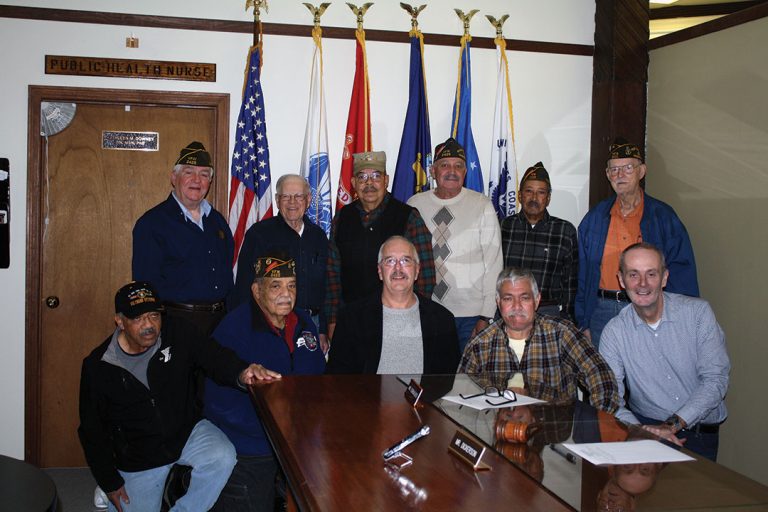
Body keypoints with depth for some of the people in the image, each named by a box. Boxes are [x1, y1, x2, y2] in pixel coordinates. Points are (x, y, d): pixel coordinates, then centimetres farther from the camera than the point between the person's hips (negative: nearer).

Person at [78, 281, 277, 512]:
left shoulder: (178, 334, -13)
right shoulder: (97, 366, -14)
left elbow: (216, 357, -25)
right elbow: (91, 429, -5)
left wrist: (242, 373, -49)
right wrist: (110, 483, -2)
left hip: (186, 432, 1)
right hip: (138, 458, 0)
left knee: (223, 457, -27)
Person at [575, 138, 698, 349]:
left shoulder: (663, 216, 1)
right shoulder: (595, 218, 9)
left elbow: (682, 275, -2)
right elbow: (583, 275, 11)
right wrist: (583, 323, 7)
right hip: (602, 311, 2)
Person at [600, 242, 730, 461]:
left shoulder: (698, 312, -4)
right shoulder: (614, 332, -1)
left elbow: (715, 380, -8)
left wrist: (673, 424, -18)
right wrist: (643, 431, -27)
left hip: (700, 430, -1)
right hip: (643, 422, 1)